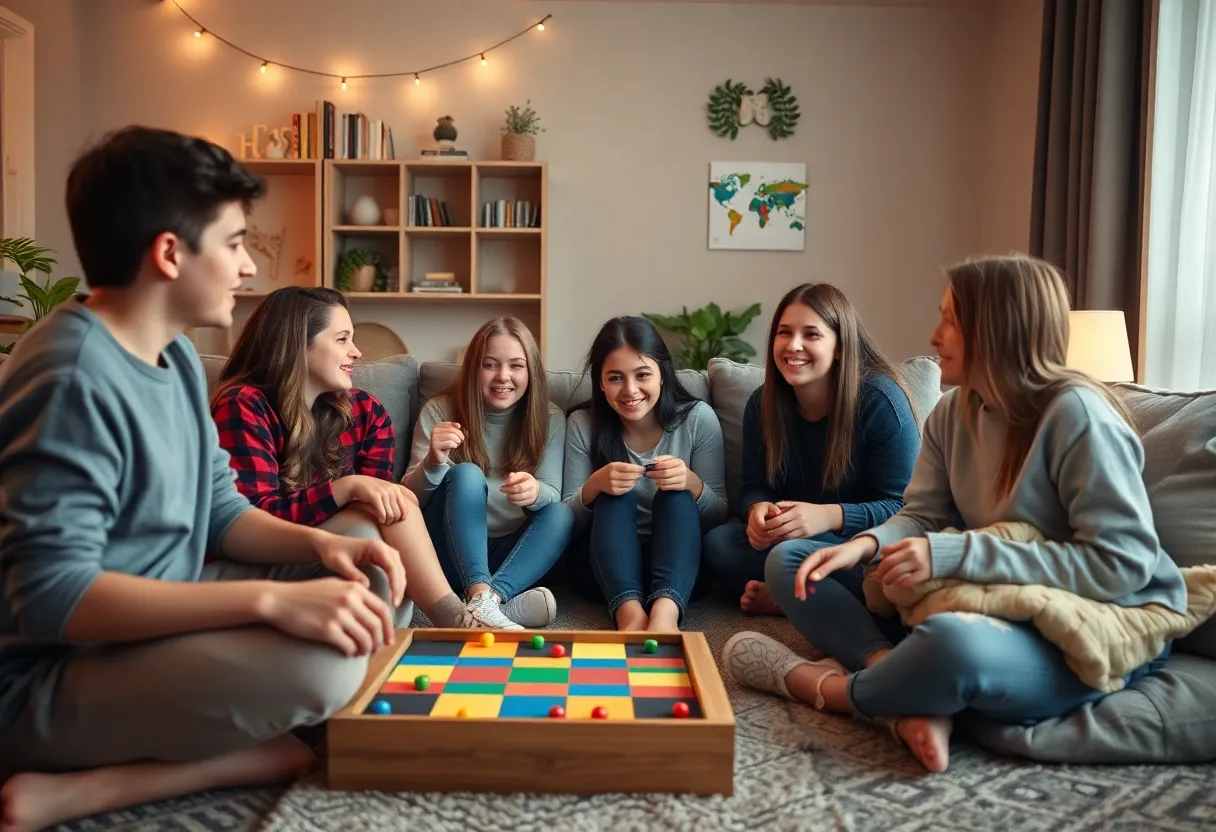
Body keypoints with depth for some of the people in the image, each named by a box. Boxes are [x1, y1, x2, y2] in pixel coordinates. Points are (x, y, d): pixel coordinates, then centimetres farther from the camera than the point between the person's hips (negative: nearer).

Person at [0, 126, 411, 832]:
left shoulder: (176, 356, 6)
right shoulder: (73, 380, -23)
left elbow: (219, 512, 10)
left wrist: (319, 545, -9)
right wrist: (271, 599, -34)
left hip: (150, 623, 10)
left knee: (365, 580, 5)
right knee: (322, 662, -32)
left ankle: (231, 741, -8)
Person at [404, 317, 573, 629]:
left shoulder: (550, 420, 2)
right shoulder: (439, 412, -2)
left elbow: (553, 495, -7)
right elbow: (411, 497, -5)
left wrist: (535, 493, -33)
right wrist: (432, 464, -29)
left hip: (512, 553, 2)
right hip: (451, 553, -1)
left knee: (562, 514, -26)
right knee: (466, 474, -28)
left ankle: (491, 598, -43)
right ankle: (481, 595, -44)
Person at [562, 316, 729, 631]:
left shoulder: (698, 418, -6)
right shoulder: (583, 424, -4)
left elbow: (719, 516, -3)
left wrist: (692, 483, -26)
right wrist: (594, 486, -25)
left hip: (678, 565, 0)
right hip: (605, 566, 0)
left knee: (676, 495, -27)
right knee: (615, 497, -26)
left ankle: (665, 614, -48)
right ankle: (630, 613, -45)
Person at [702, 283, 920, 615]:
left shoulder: (880, 399, -17)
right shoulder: (762, 404, 0)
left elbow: (903, 507, -17)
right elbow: (755, 486, 6)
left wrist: (830, 516, -33)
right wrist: (758, 510, -20)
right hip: (795, 536, 6)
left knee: (791, 554, -33)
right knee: (717, 542, -18)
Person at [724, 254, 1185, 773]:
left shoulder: (1077, 415, -20)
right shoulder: (952, 413, 3)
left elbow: (1121, 565, -24)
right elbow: (920, 517, 4)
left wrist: (954, 554, -28)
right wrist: (864, 544, -20)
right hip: (986, 606, 8)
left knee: (954, 642, -44)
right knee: (789, 563, 1)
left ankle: (818, 685, -12)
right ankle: (908, 698, -22)